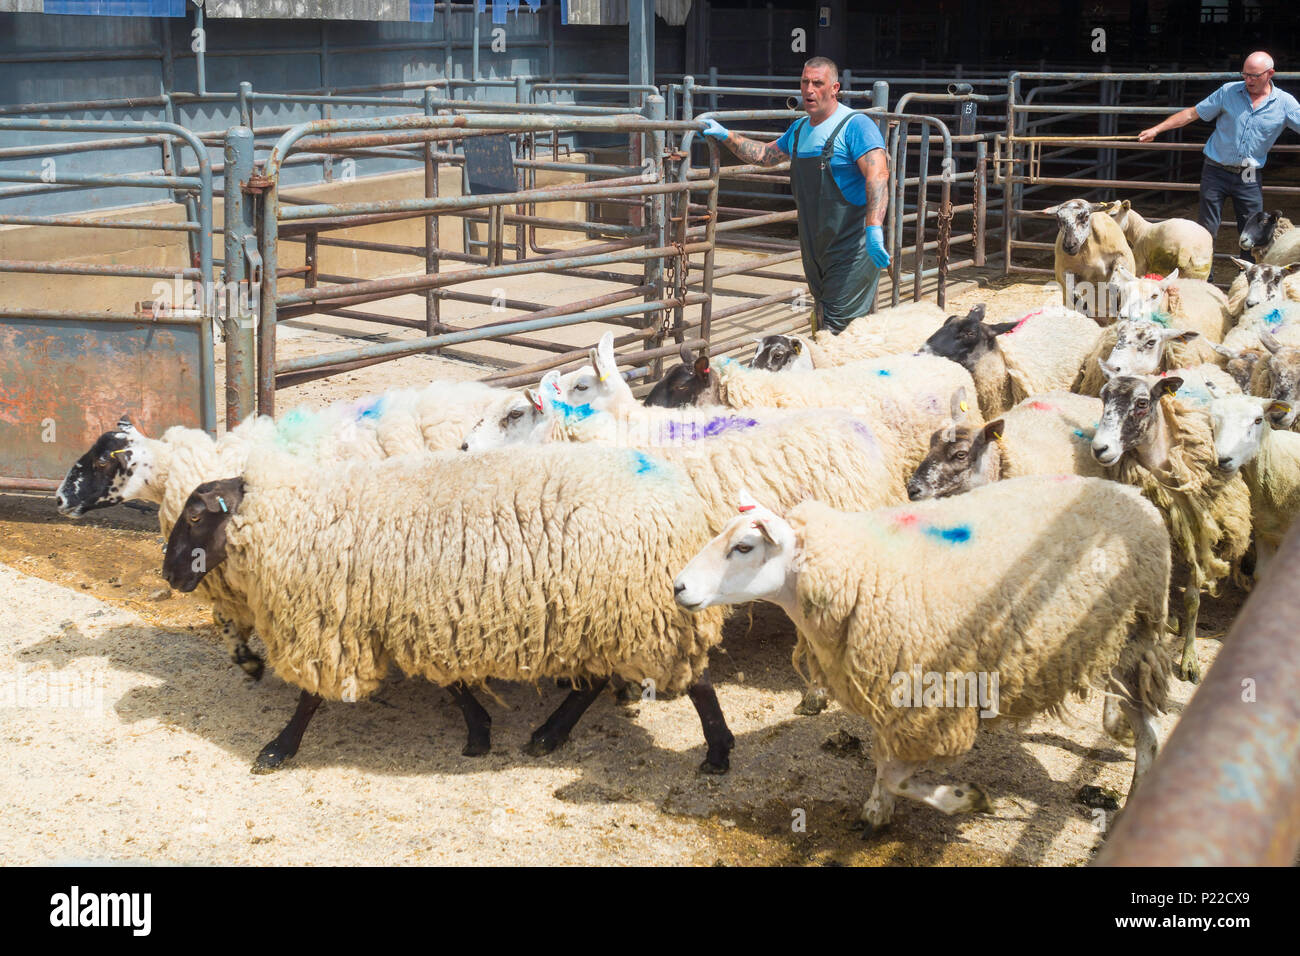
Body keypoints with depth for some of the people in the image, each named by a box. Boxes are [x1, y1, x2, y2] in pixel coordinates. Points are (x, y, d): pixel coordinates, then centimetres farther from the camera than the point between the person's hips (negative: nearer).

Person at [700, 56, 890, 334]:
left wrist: (874, 228, -37)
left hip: (852, 245, -8)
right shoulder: (800, 129, 14)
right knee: (824, 319, 15)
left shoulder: (855, 125, -13)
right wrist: (726, 136, 19)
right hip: (815, 245, 9)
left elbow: (878, 174, -25)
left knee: (840, 324, -12)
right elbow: (766, 155, 30)